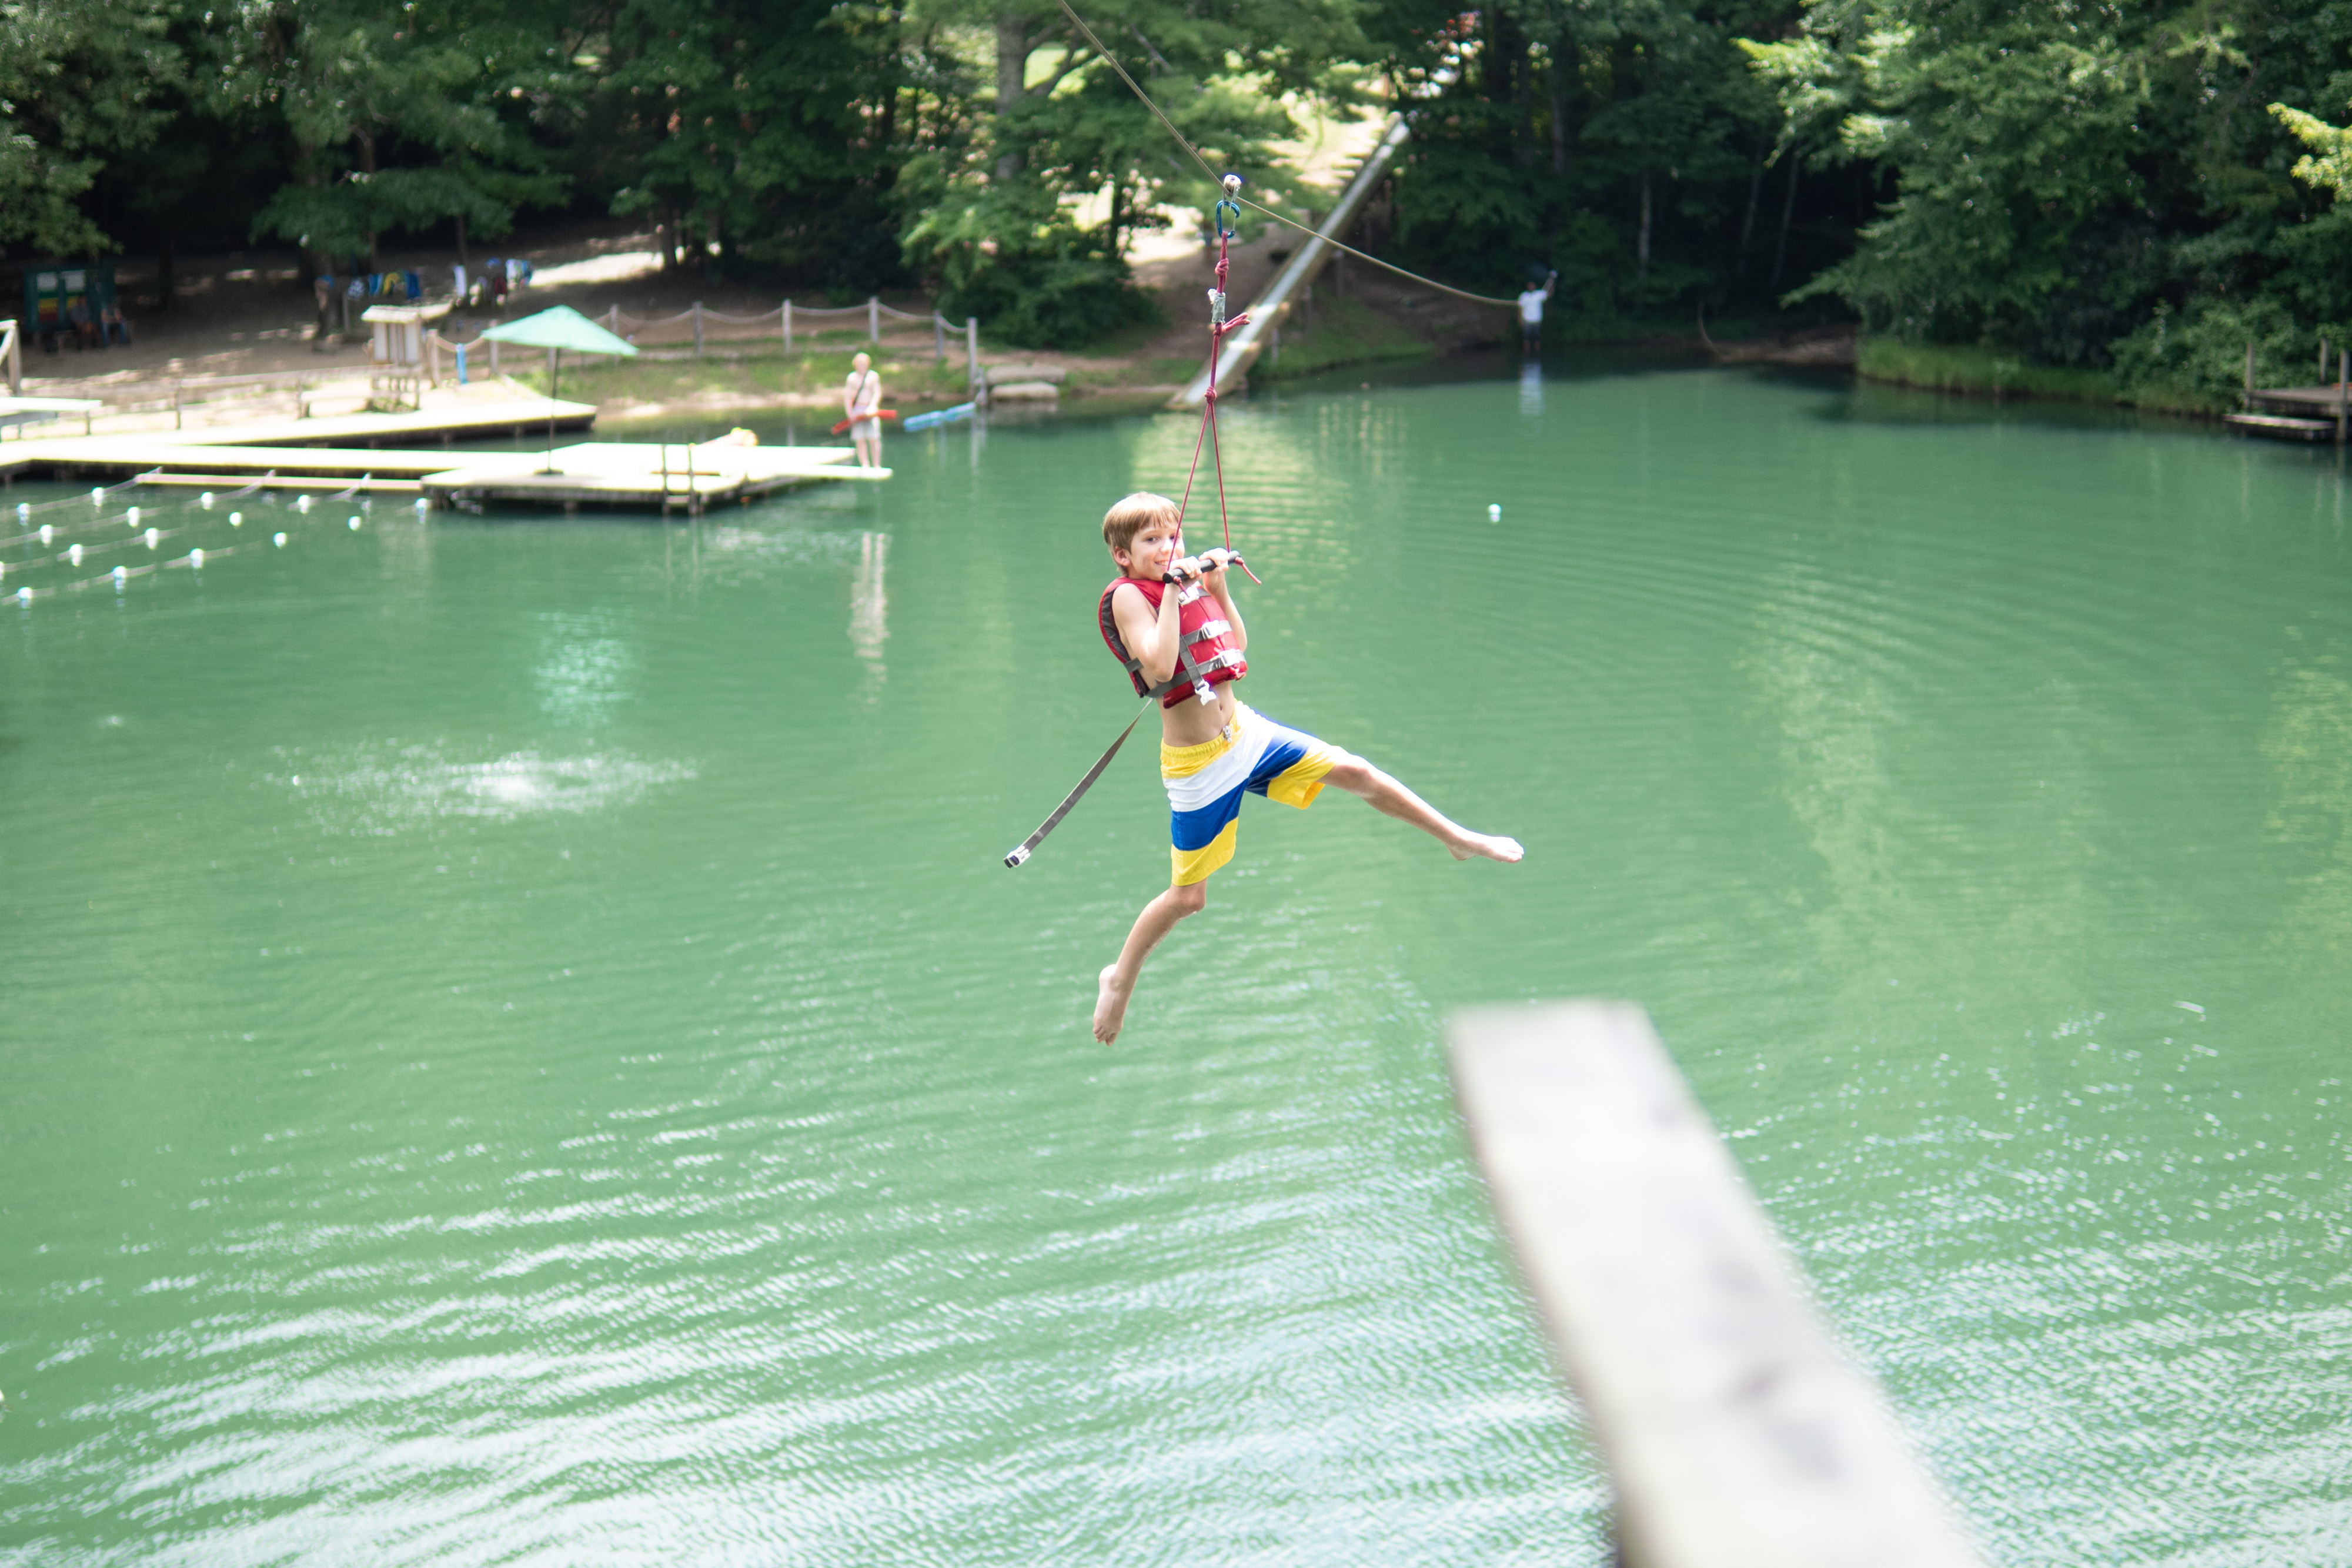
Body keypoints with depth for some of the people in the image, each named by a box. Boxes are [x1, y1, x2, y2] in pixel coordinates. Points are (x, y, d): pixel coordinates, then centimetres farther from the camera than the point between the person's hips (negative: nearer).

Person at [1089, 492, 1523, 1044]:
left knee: (1354, 772, 5)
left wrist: (1219, 588, 7)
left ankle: (1457, 838, 22)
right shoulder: (1126, 597, -14)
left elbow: (1237, 648, 16)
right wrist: (1172, 591, -25)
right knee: (1187, 896, 2)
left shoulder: (1190, 583, 7)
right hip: (1198, 766, -6)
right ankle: (1119, 978, 24)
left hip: (1243, 731, 6)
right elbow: (1160, 664, -30)